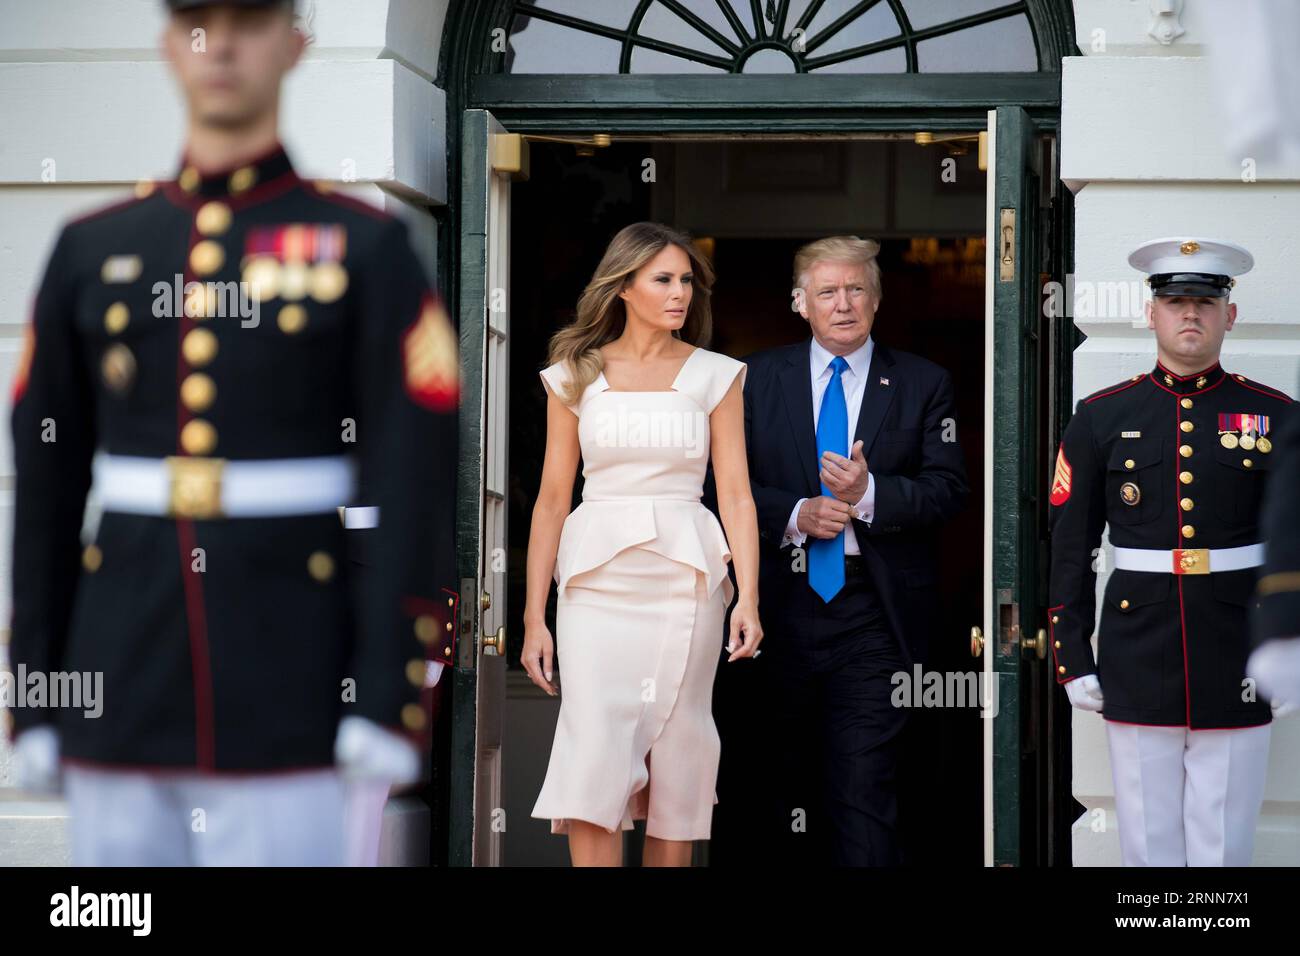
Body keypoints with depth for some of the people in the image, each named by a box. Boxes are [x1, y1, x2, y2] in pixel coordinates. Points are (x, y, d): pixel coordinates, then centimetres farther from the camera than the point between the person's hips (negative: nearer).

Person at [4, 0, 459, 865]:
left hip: (285, 703, -3)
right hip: (122, 691, 3)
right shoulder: (93, 251, 9)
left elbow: (416, 488, -5)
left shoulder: (368, 250, -1)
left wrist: (389, 697, -13)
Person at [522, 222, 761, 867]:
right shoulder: (574, 377, 7)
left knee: (676, 762, 2)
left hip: (686, 578, 1)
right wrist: (535, 616, 3)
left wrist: (748, 596, -10)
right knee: (593, 749, -12)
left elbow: (736, 493, 3)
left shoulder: (715, 376, 6)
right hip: (600, 580, -1)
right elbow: (552, 500, 7)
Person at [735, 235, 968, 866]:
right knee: (791, 780, 12)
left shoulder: (923, 384, 6)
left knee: (865, 785, -11)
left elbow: (948, 488, -1)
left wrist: (870, 494, -17)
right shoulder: (759, 378, 9)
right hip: (783, 605, 2)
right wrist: (794, 514, -12)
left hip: (874, 613, -2)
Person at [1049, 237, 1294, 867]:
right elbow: (1069, 549, 5)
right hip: (1137, 667, 1)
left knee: (1223, 848, 3)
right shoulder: (1101, 418, 5)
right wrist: (1073, 661, 1)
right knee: (1148, 844, 6)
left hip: (1238, 668, 0)